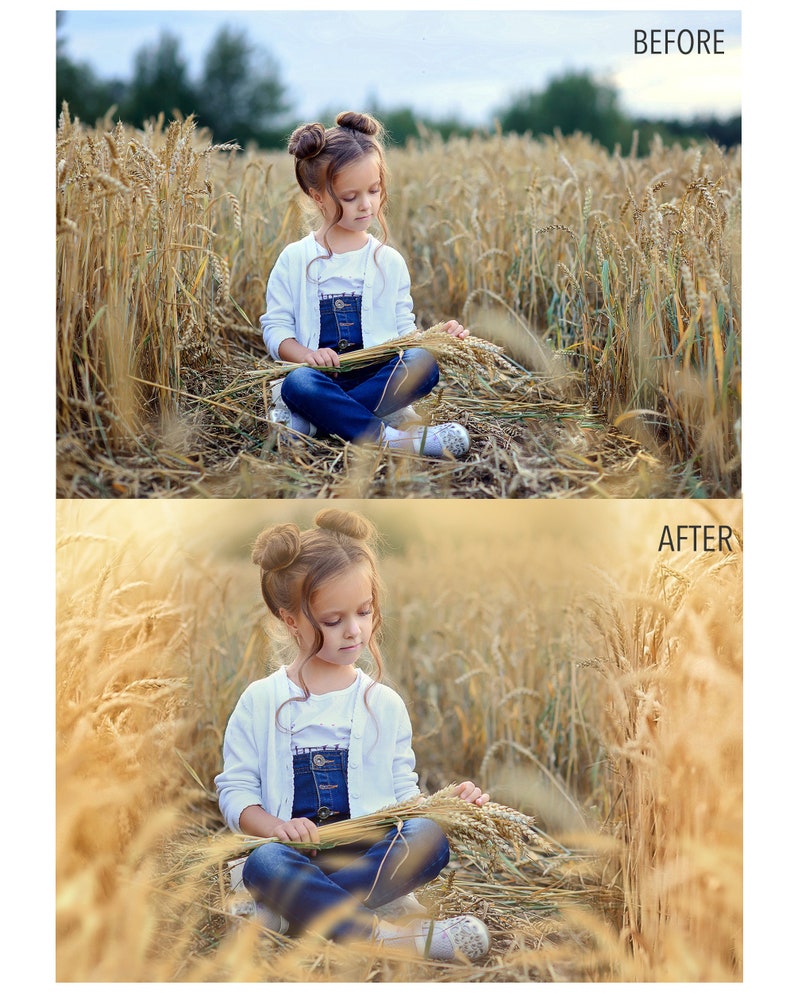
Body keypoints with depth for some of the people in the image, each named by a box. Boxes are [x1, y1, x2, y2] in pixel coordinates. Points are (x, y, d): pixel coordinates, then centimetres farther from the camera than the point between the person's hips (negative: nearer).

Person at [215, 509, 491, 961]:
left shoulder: (384, 703, 13)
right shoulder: (261, 702, 7)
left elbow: (403, 793, 14)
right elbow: (235, 788, 5)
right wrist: (274, 824, -15)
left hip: (372, 850, 2)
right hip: (297, 853, -2)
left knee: (429, 838, -30)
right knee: (264, 863, -36)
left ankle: (293, 912, -31)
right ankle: (393, 937, -40)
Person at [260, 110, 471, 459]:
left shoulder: (389, 261, 12)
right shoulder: (295, 260, 6)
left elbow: (403, 330, 13)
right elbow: (275, 326, 4)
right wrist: (304, 353, -16)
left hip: (379, 375, 2)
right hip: (321, 376, -2)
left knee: (423, 363, -29)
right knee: (298, 383, -36)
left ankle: (310, 419, -30)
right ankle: (390, 438, -39)